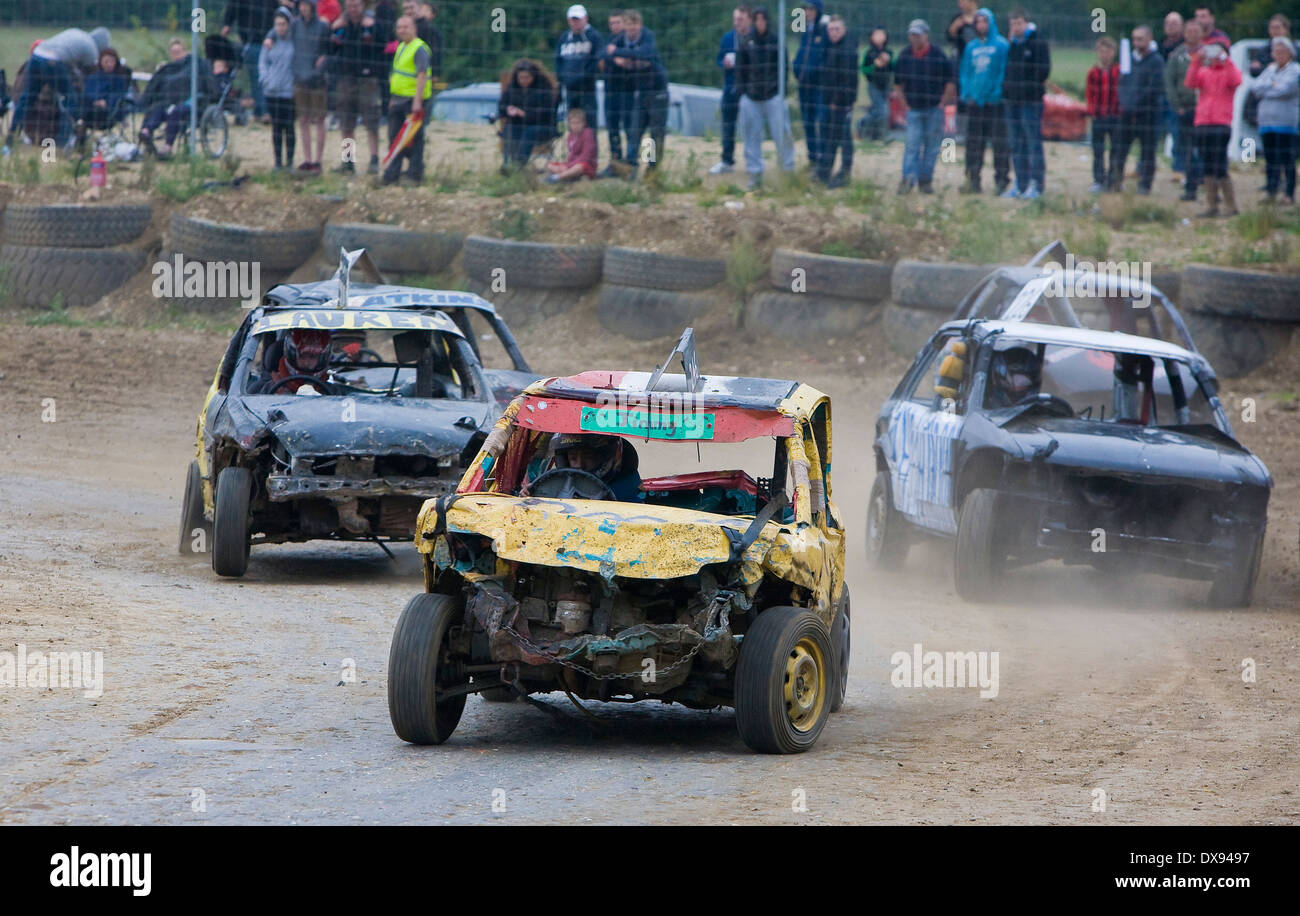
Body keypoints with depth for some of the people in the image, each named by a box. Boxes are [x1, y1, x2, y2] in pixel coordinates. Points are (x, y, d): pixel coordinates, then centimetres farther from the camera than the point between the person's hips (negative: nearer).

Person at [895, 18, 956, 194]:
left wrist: (942, 104, -4)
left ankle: (925, 180, 9)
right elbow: (900, 83, 15)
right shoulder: (905, 57, 3)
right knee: (911, 145, -8)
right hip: (914, 109, 1)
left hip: (934, 109, -1)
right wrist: (905, 103, 7)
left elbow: (951, 81, -1)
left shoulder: (938, 56, -5)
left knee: (931, 147, 3)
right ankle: (908, 178, -13)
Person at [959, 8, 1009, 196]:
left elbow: (1005, 72, -4)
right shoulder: (971, 47, 14)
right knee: (973, 141, 4)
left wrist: (999, 92, -13)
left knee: (999, 141, -4)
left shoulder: (1001, 45, -1)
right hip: (975, 101, 5)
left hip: (995, 101, -5)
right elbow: (965, 73, 16)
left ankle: (1001, 180, 1)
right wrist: (966, 94, 4)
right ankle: (972, 179, 9)